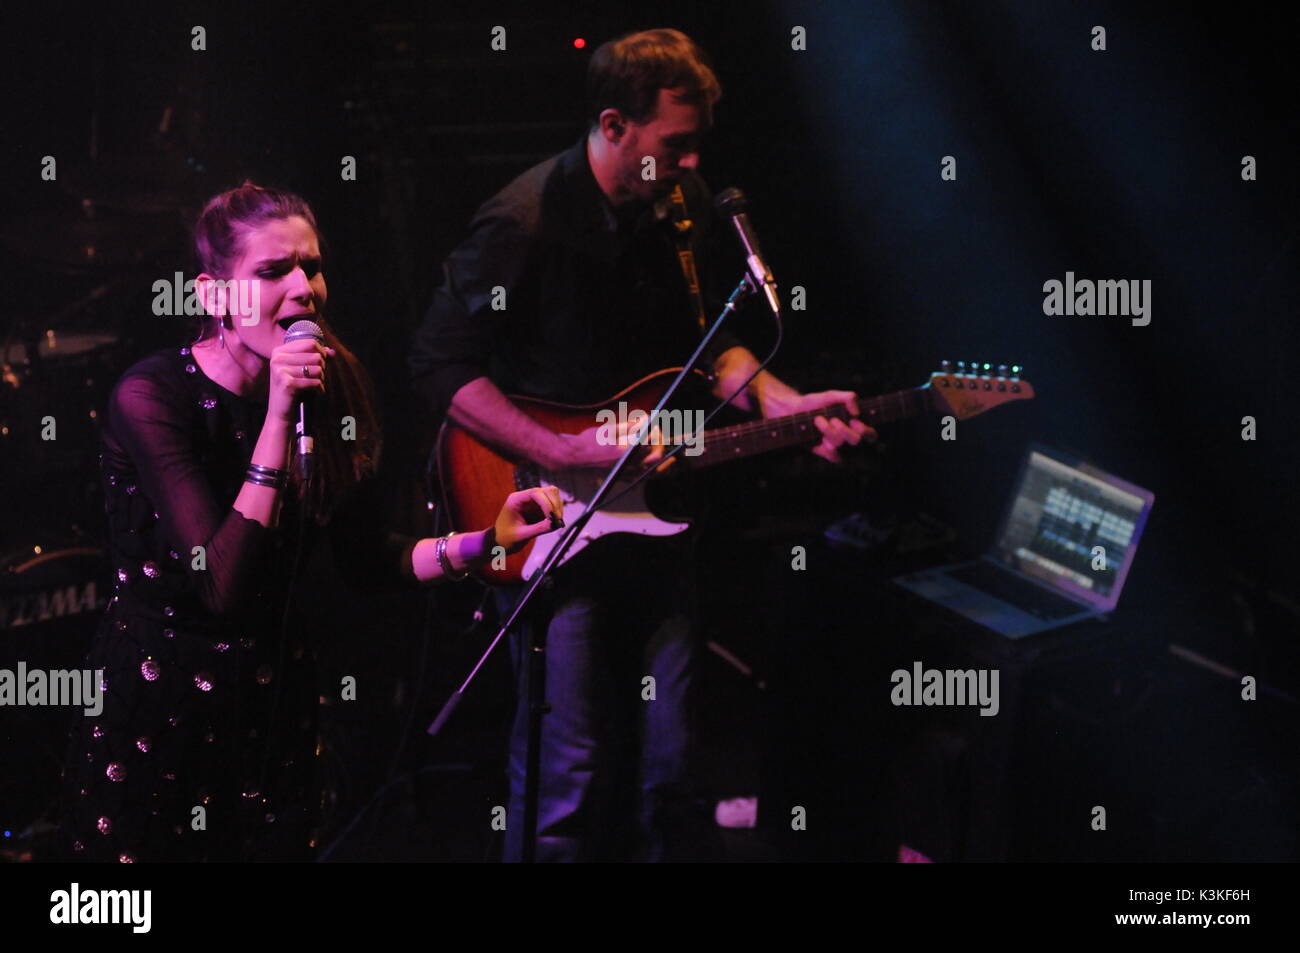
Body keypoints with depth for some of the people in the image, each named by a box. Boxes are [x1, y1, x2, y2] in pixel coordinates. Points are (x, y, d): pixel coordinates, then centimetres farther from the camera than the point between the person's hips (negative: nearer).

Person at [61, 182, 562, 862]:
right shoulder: (150, 397, -19)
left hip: (274, 704, 5)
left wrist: (487, 539, -6)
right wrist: (278, 418, -29)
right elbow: (223, 587, -27)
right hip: (153, 710, -5)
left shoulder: (330, 387, -1)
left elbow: (366, 562, 8)